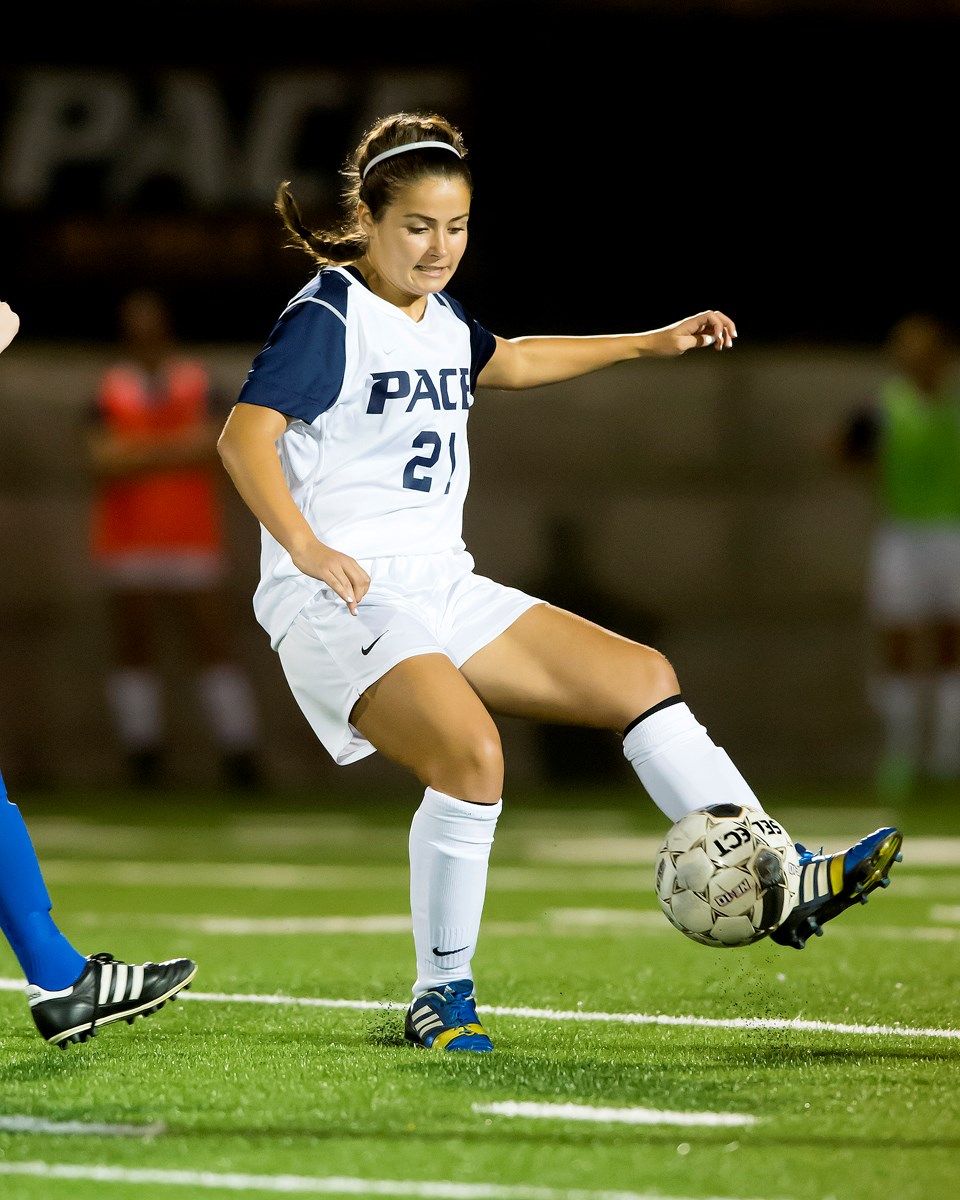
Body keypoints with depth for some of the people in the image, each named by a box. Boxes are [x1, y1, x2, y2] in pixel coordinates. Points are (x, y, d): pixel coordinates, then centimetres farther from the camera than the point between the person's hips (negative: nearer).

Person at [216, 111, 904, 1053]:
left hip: (441, 588, 9)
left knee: (641, 677, 4)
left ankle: (784, 886, 7)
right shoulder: (327, 320, -11)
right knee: (472, 757, -31)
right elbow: (244, 437, -23)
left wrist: (647, 344, 39)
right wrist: (305, 547, -37)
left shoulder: (441, 319, 15)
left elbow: (505, 364, 38)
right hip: (343, 599, -9)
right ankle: (441, 997, -15)